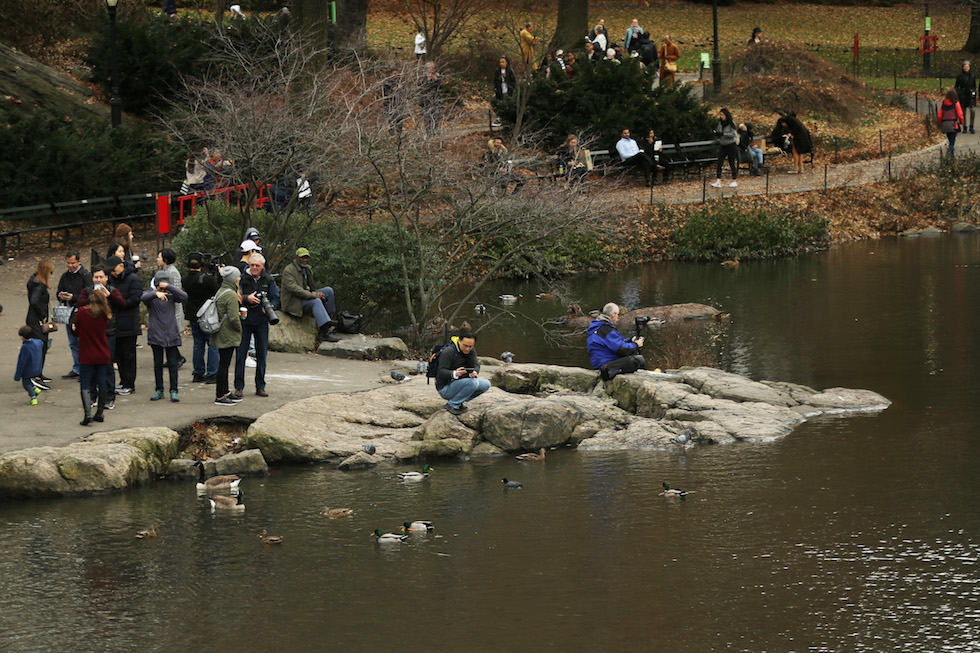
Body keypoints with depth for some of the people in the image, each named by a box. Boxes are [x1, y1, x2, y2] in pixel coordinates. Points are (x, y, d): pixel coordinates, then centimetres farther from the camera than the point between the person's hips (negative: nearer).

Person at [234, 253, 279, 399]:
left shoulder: (268, 280, 3)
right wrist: (247, 299, -22)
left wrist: (270, 307, -15)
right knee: (241, 354, -4)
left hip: (262, 320, 2)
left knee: (262, 354, 6)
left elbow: (275, 298, 5)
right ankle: (238, 387, 1)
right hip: (245, 320, -2)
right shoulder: (242, 278, -3)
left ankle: (260, 386, 16)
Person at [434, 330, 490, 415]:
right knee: (473, 382, -29)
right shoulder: (448, 351, -20)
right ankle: (452, 404, -14)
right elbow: (441, 372, -23)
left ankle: (458, 402, 2)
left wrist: (475, 372, -32)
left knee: (486, 384, -4)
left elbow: (476, 365, -7)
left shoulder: (471, 350, 2)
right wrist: (454, 374, -43)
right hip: (444, 388, -8)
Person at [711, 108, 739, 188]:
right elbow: (718, 132, 15)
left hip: (731, 145, -5)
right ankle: (718, 181, -11)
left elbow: (733, 134, -15)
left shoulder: (731, 123, -9)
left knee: (732, 163, 2)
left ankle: (735, 181, 13)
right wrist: (716, 133, -8)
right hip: (722, 145, 5)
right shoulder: (720, 123, 8)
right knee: (719, 163, -6)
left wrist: (723, 134, -23)